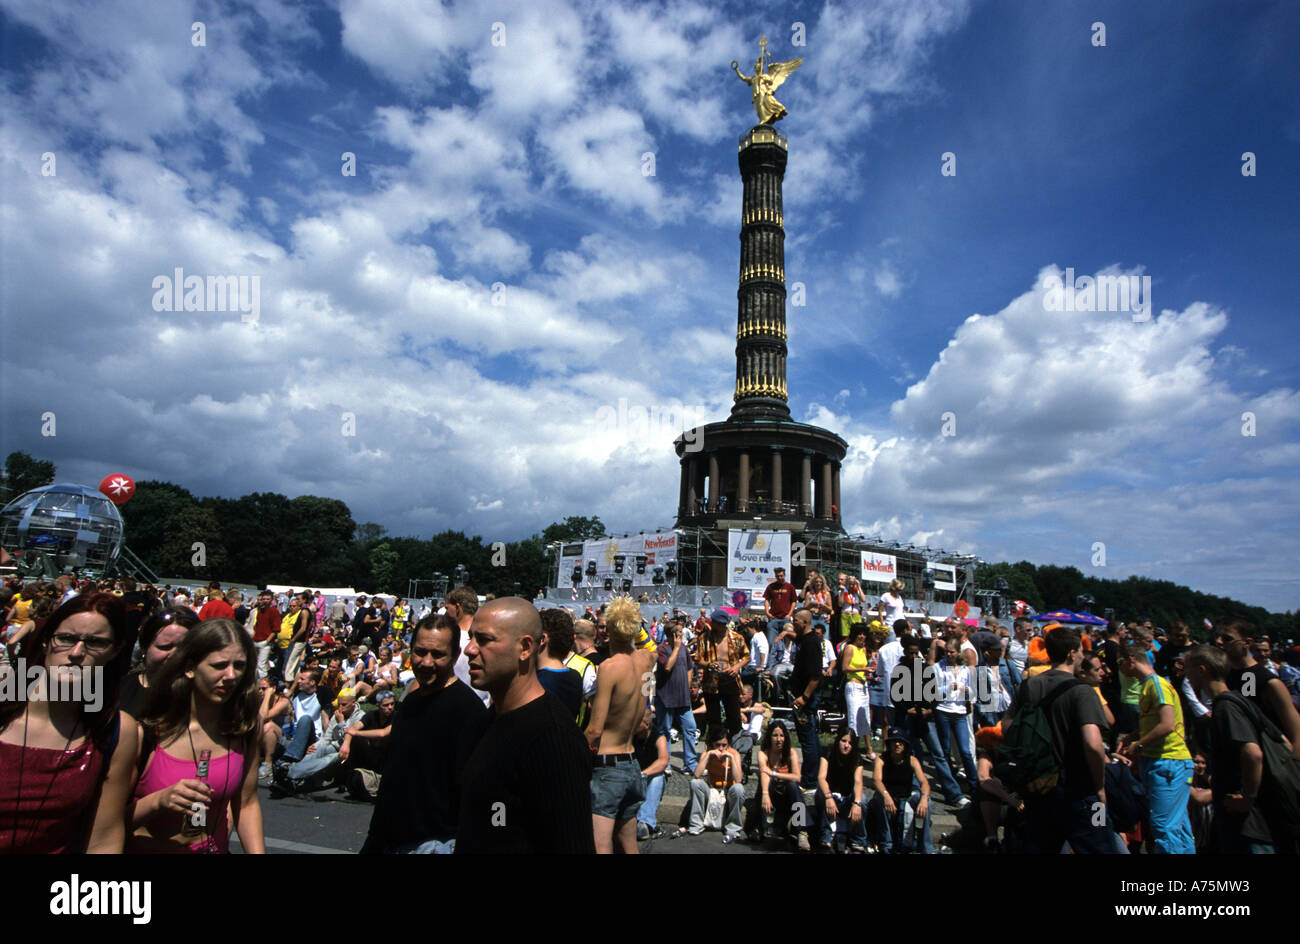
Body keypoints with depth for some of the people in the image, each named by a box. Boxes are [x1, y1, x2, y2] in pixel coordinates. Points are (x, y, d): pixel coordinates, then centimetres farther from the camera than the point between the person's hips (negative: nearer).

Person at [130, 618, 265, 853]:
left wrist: (257, 851, -4)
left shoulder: (244, 728, -4)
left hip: (217, 847, 2)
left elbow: (247, 804, 5)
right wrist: (158, 801, -24)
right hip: (146, 848, -2)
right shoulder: (147, 731, -13)